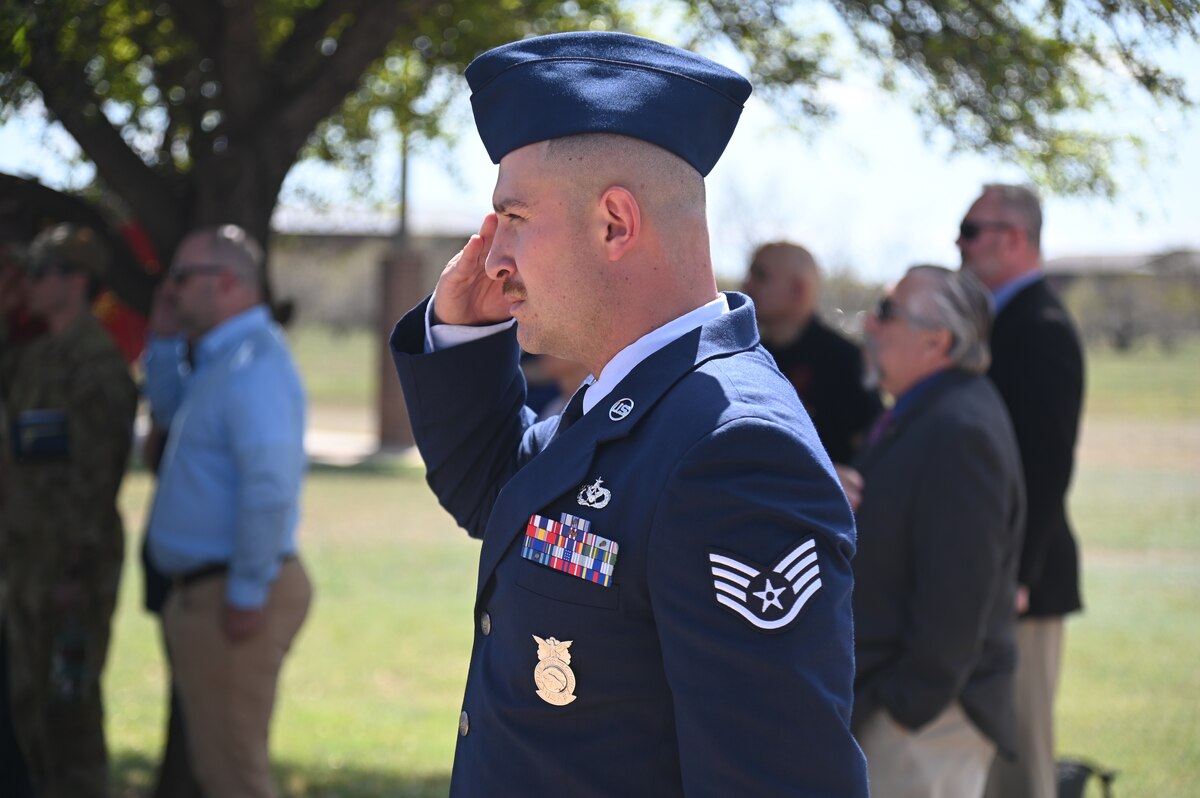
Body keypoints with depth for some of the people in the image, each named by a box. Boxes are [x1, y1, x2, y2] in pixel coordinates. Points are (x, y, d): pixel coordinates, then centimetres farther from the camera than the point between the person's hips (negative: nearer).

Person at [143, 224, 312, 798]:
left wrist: (247, 594, -24)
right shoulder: (219, 358, 14)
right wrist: (164, 341, 17)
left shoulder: (253, 363, -19)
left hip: (231, 596, -10)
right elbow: (170, 413, 32)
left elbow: (270, 488, -26)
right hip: (204, 590, 11)